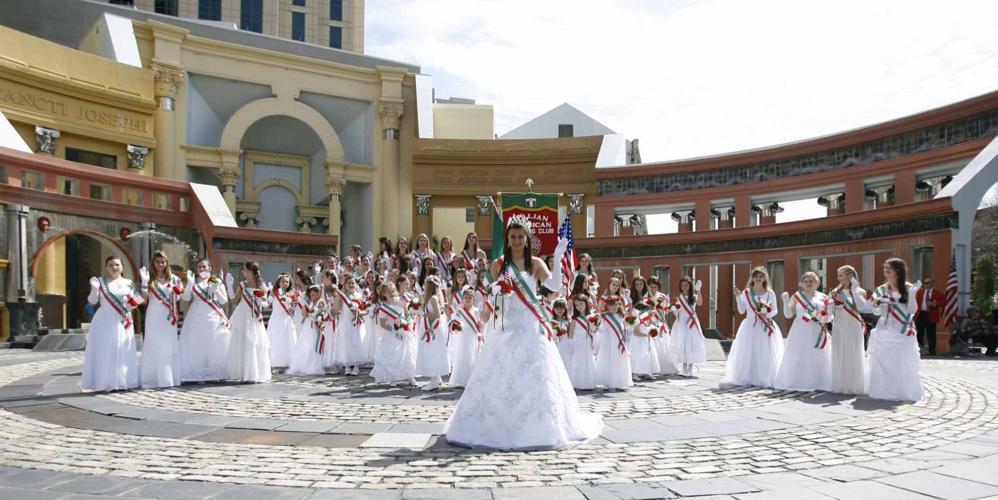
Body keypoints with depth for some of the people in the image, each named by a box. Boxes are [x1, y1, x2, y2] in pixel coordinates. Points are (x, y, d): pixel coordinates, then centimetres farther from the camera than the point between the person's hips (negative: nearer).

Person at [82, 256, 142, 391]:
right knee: (103, 352, -4)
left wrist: (135, 302, -8)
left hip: (122, 323, 3)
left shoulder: (129, 283, 10)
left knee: (122, 353, 3)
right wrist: (94, 288, -18)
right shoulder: (100, 281, 2)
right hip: (104, 322, -3)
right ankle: (104, 382, -3)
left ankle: (122, 382, 7)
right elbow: (92, 301, -3)